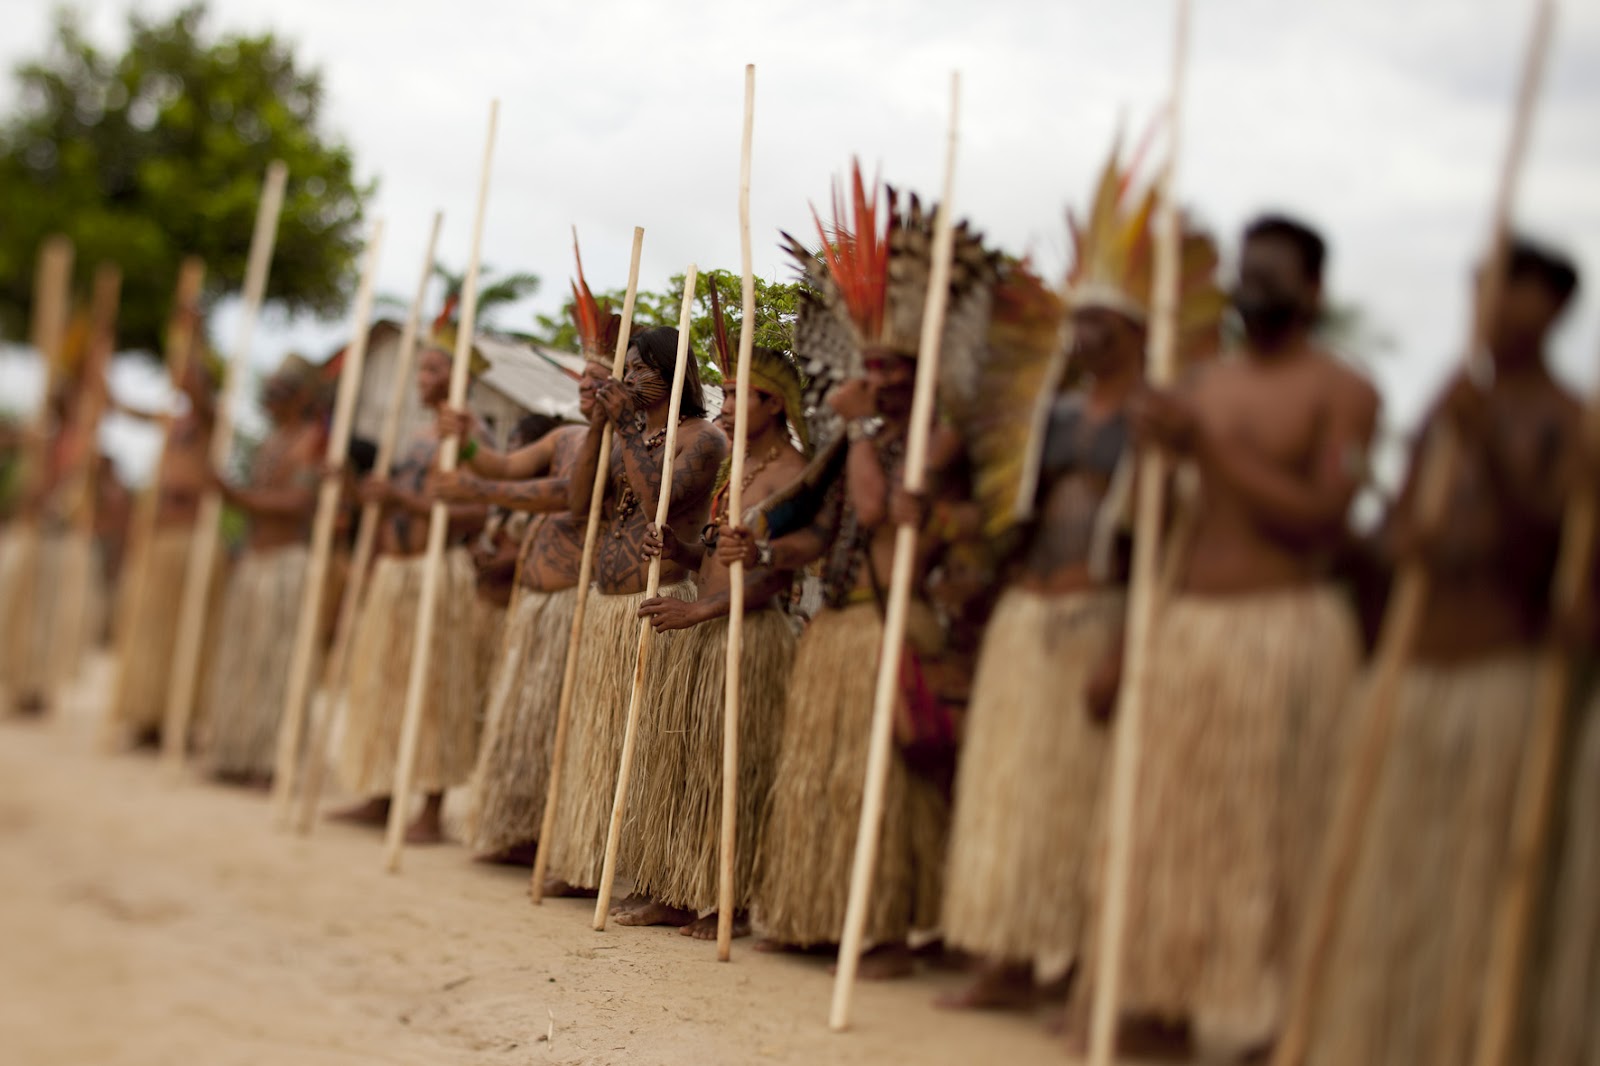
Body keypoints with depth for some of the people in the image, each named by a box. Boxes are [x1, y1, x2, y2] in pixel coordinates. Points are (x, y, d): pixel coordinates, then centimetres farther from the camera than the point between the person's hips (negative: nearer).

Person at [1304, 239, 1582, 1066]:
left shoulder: (1564, 419, -4)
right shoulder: (1452, 402, 14)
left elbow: (1545, 550, -14)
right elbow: (1392, 520, 14)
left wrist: (1489, 449, -27)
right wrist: (1402, 537, -10)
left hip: (1499, 676, -5)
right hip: (1412, 666, 5)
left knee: (1474, 886, -3)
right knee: (1381, 879, 7)